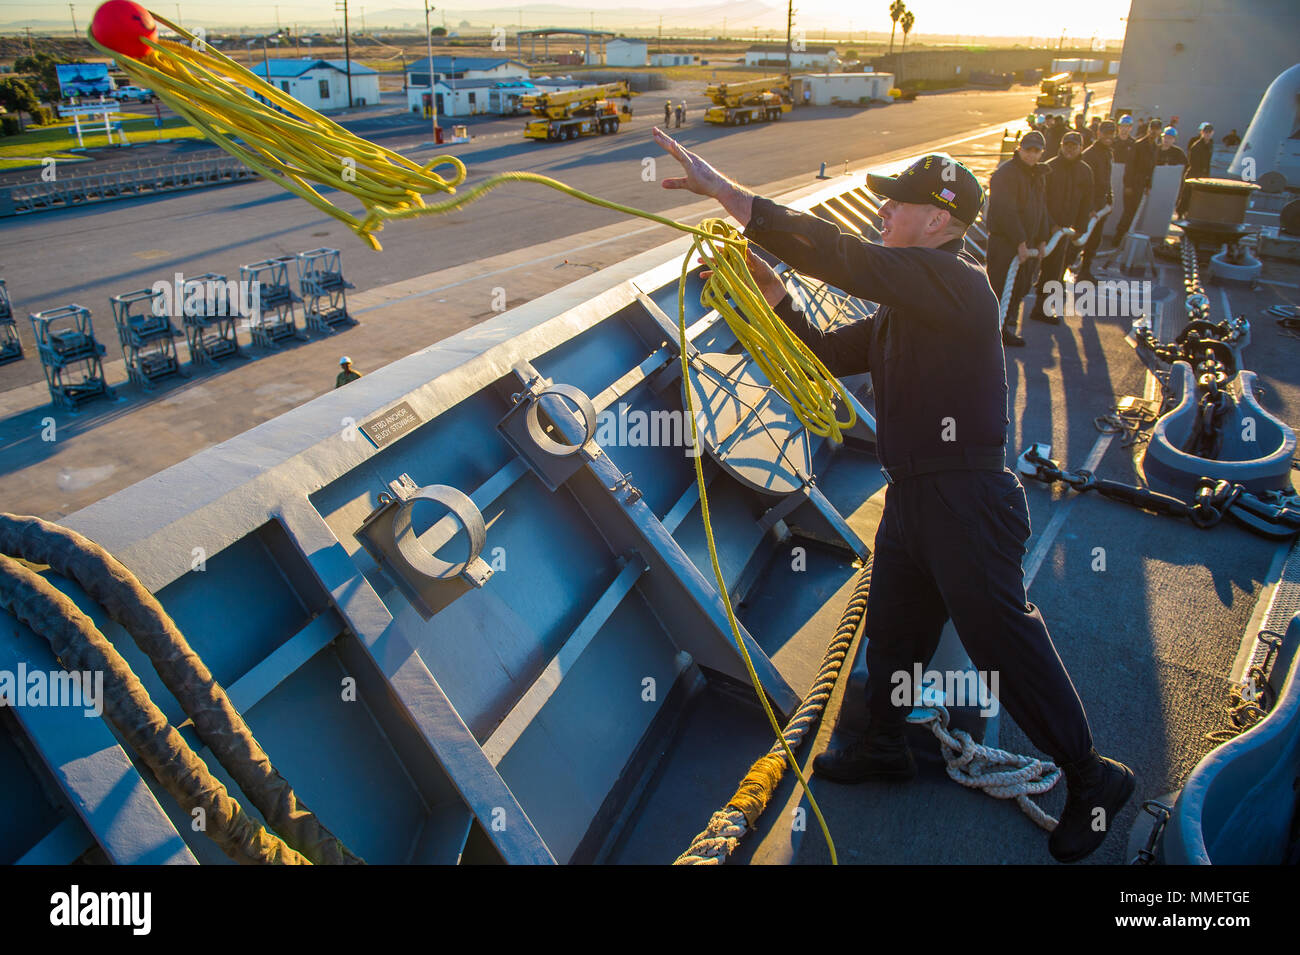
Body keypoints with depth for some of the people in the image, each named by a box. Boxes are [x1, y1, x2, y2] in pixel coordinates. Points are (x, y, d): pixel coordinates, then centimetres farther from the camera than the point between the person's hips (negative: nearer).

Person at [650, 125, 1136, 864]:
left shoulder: (953, 281, -18)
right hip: (912, 496, 10)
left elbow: (841, 255, -29)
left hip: (968, 502, -9)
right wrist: (772, 294, 2)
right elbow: (828, 356, 14)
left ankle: (1093, 780, 25)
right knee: (892, 627, 21)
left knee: (1005, 642, 3)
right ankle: (884, 746, 43)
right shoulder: (906, 302, 14)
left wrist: (729, 193, -27)